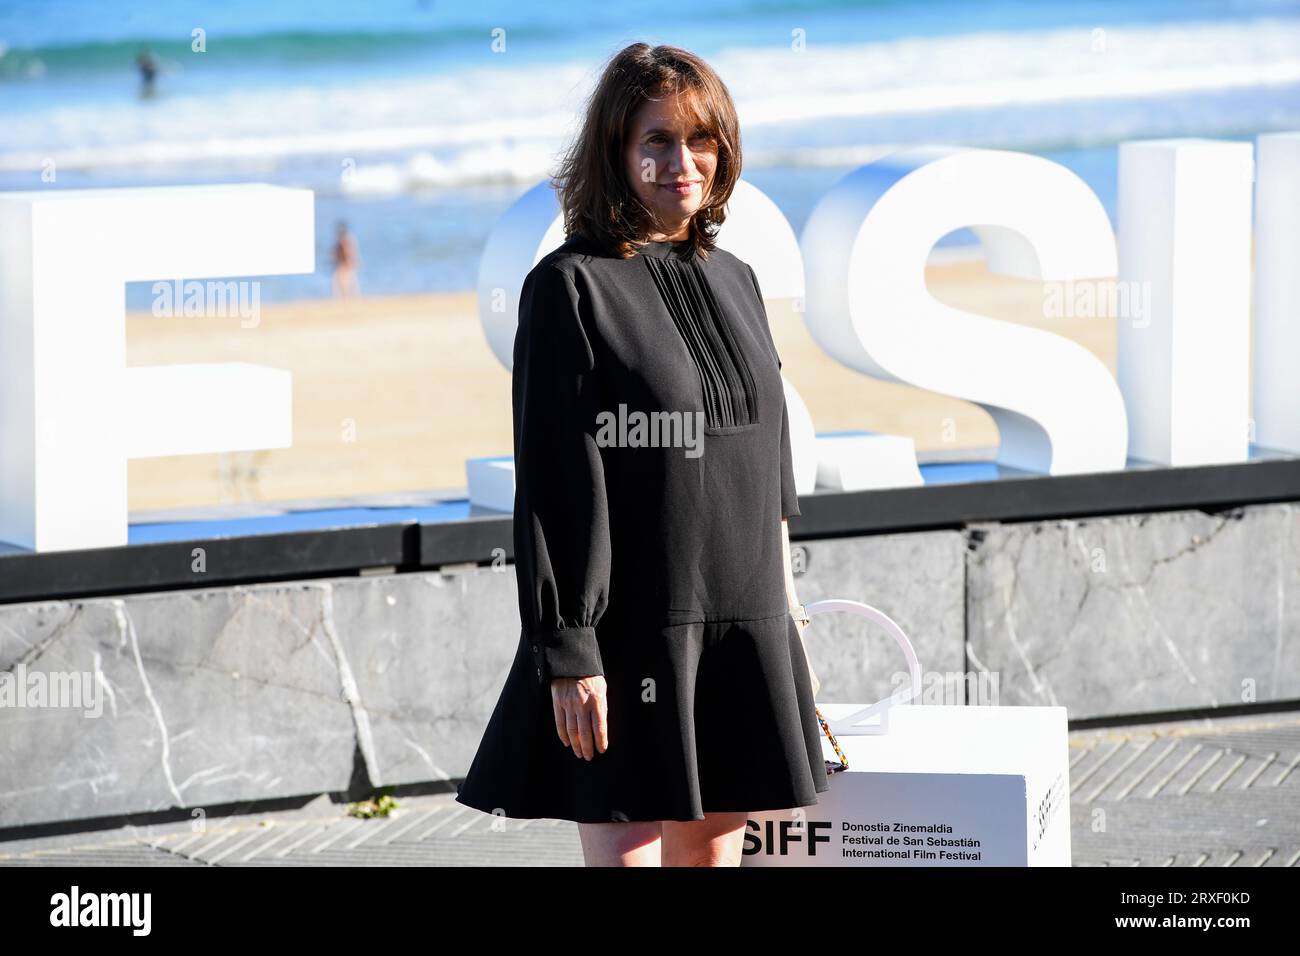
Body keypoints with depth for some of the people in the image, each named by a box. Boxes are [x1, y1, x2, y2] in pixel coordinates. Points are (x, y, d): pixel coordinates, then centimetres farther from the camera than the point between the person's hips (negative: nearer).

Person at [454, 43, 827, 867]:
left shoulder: (734, 282, 12)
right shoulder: (570, 287, -8)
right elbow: (553, 485, -12)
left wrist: (786, 613, 16)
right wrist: (568, 654, -17)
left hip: (744, 632, 6)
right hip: (632, 634, -6)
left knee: (714, 856, 9)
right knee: (626, 855, -5)